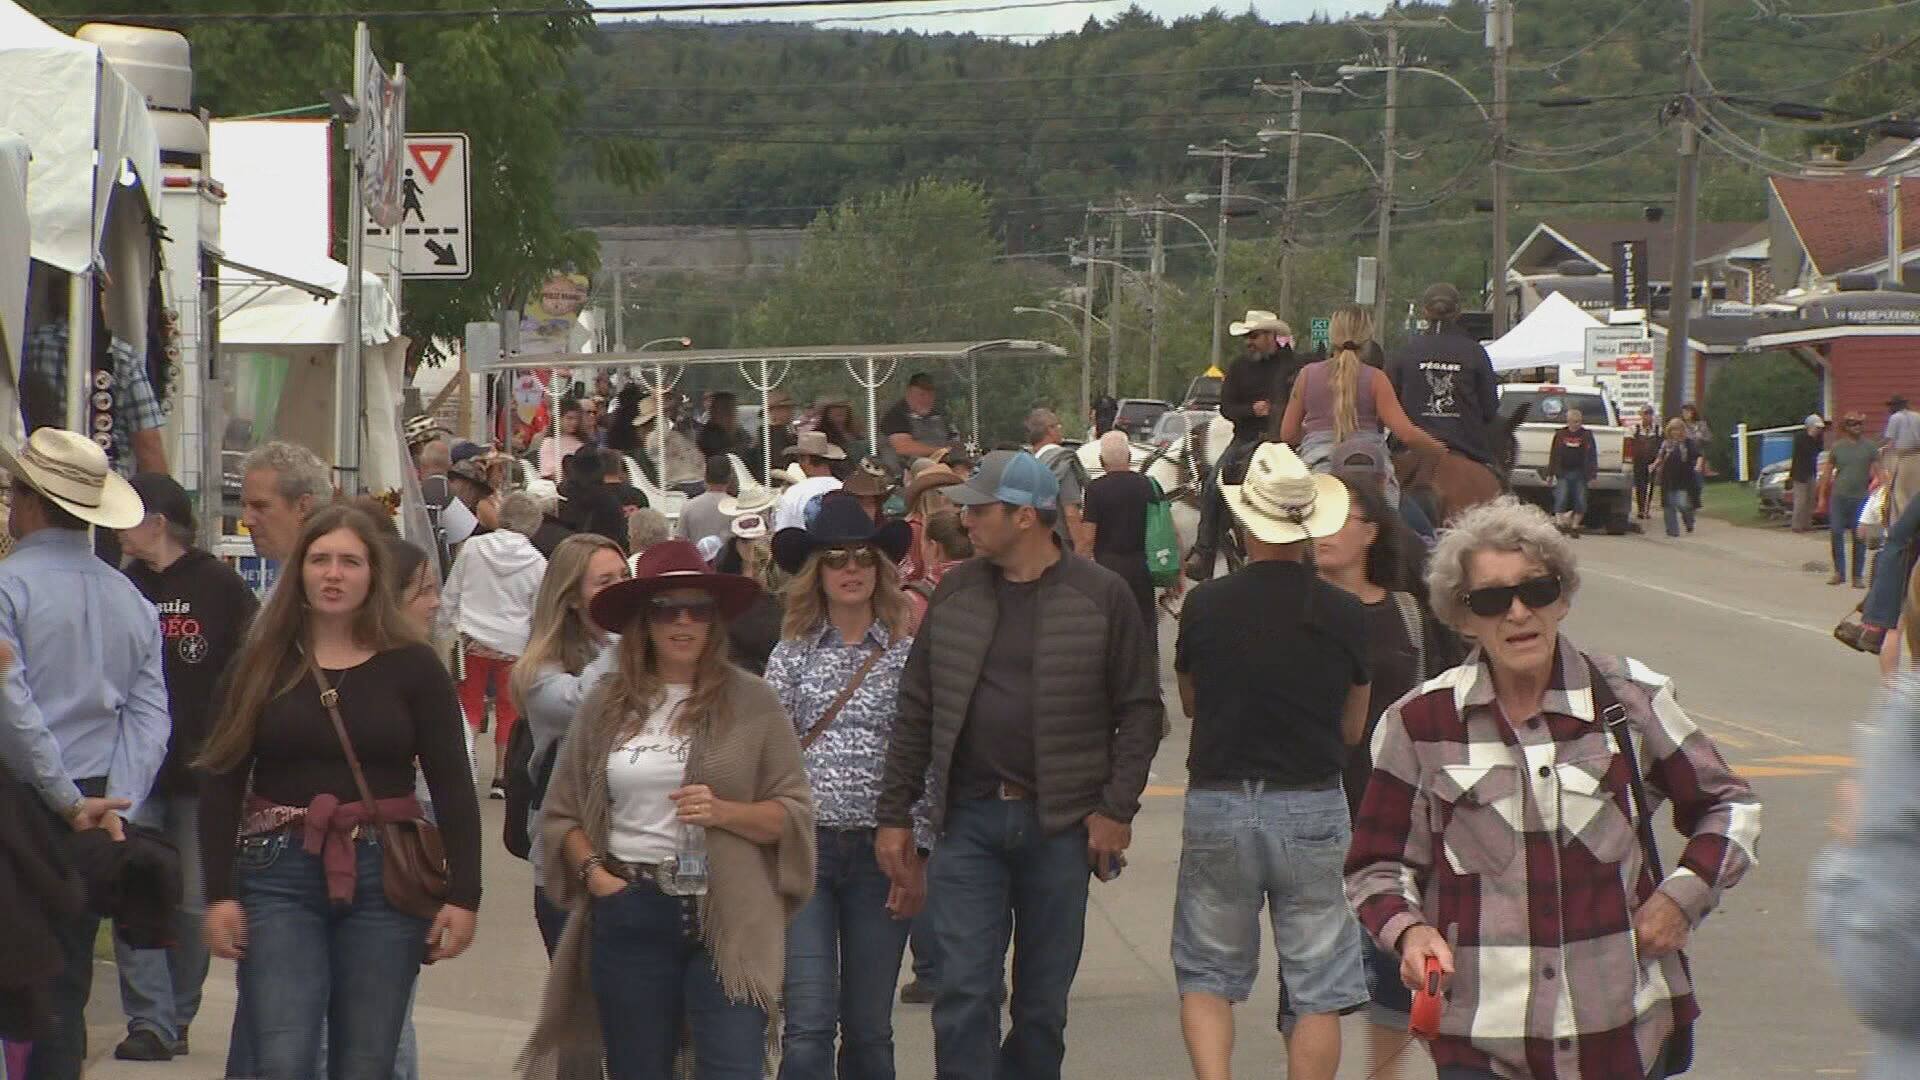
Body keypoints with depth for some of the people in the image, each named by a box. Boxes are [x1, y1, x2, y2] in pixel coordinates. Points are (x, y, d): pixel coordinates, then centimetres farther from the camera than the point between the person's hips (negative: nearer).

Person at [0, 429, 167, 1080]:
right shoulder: (133, 602, 9)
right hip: (93, 815, 6)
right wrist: (114, 804, -5)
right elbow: (150, 717, 2)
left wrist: (66, 800, -14)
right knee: (65, 991, 11)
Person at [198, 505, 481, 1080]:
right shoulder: (263, 664, 5)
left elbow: (453, 787, 2)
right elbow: (222, 783, 4)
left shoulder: (413, 666, 3)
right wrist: (219, 894, -4)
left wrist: (463, 896, -5)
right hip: (279, 876, 0)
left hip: (385, 879, 0)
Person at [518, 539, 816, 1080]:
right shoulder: (605, 705, 9)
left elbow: (794, 813, 1)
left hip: (725, 915, -3)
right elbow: (560, 812, 15)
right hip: (629, 912, 3)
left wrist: (724, 812, -15)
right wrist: (593, 871, -2)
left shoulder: (751, 701, 2)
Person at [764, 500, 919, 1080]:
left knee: (869, 1029, 6)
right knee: (808, 1025, -8)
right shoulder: (792, 655, 6)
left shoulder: (907, 656, 4)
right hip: (805, 843, 0)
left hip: (881, 851, 0)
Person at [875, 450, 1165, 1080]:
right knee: (964, 992, -6)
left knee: (1043, 999, 8)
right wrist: (894, 814, 7)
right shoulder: (956, 594, 6)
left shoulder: (1100, 597, -2)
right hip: (969, 821, 1)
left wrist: (1116, 809, -6)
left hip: (1059, 824, -1)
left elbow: (1140, 710, 1)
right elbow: (916, 712, 10)